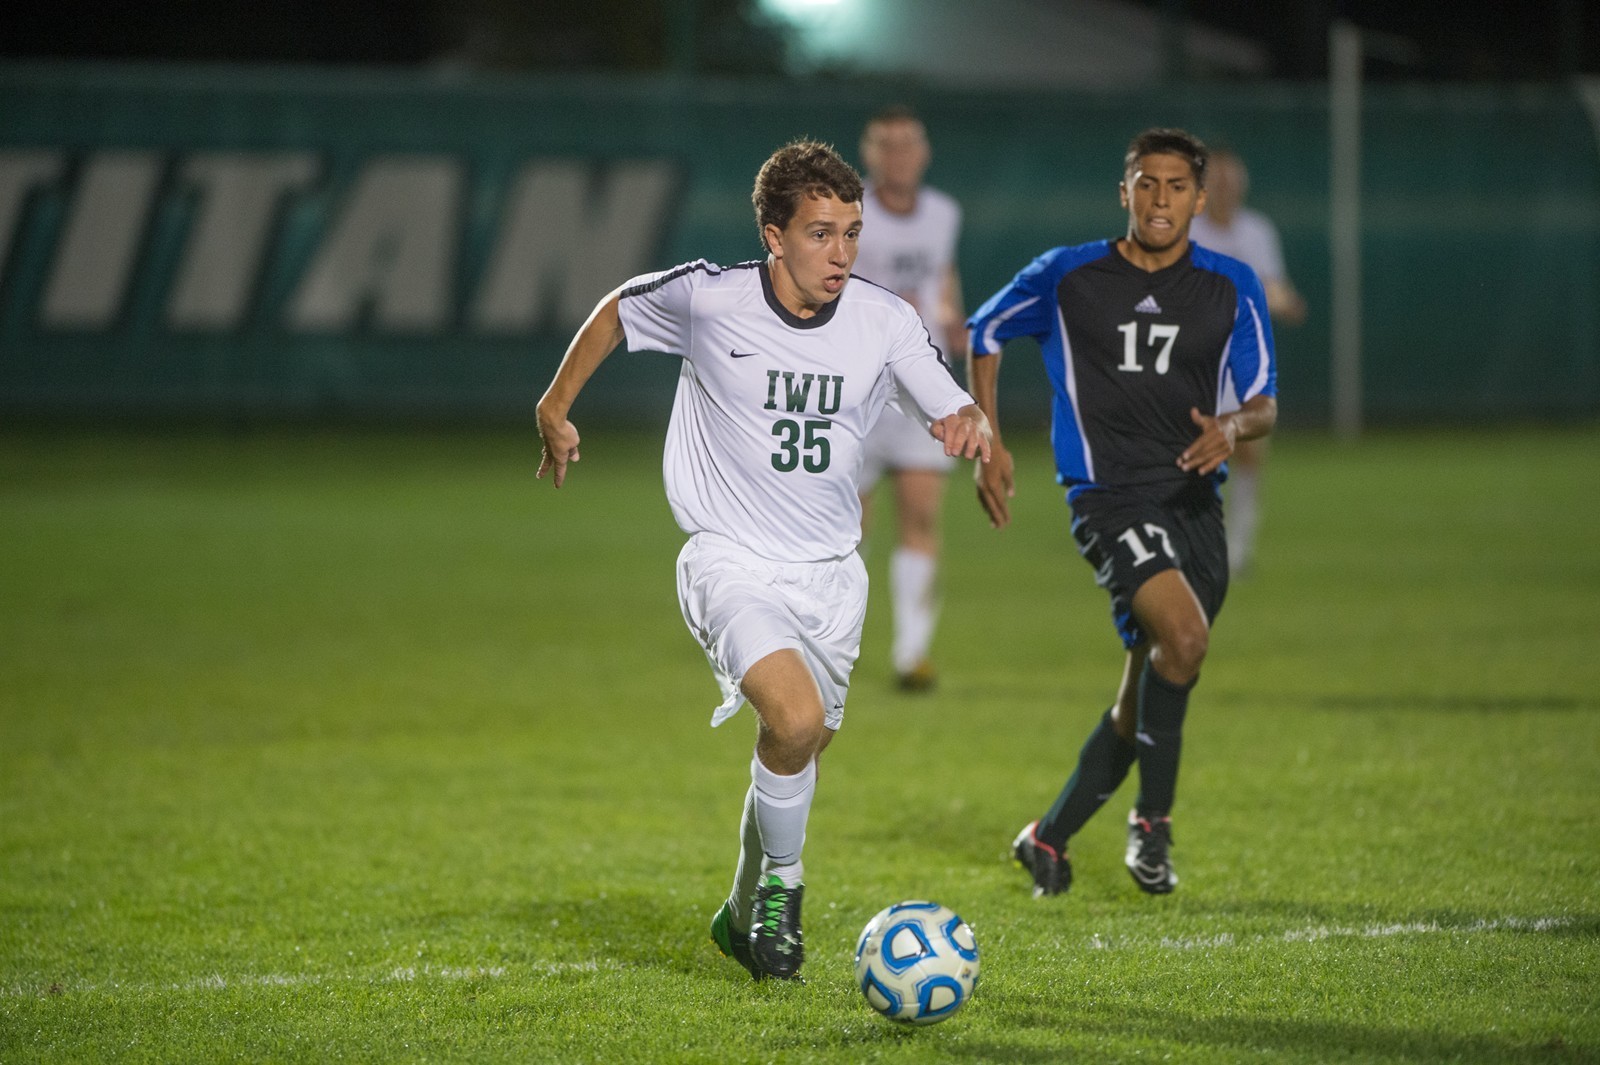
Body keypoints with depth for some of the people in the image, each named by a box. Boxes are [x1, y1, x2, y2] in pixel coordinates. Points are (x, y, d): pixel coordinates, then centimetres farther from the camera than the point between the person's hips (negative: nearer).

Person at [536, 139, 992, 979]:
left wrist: (967, 426, -23)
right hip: (731, 562, -4)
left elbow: (954, 411, 1)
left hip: (830, 571, 4)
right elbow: (617, 310, 8)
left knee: (797, 750, 13)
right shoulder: (706, 297, -12)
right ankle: (781, 882, -1)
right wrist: (555, 407, 10)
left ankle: (745, 914, 39)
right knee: (795, 718, -26)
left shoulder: (885, 321, -6)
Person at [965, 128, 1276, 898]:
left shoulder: (1231, 288, 6)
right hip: (1110, 496, -4)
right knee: (1184, 635, -29)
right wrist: (988, 443, 7)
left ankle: (1048, 838, 28)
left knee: (1142, 705, 9)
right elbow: (984, 334, 16)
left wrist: (1234, 426, -17)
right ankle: (1153, 822, -16)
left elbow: (1264, 406, 7)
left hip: (1195, 504, 4)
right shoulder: (1066, 277, 0)